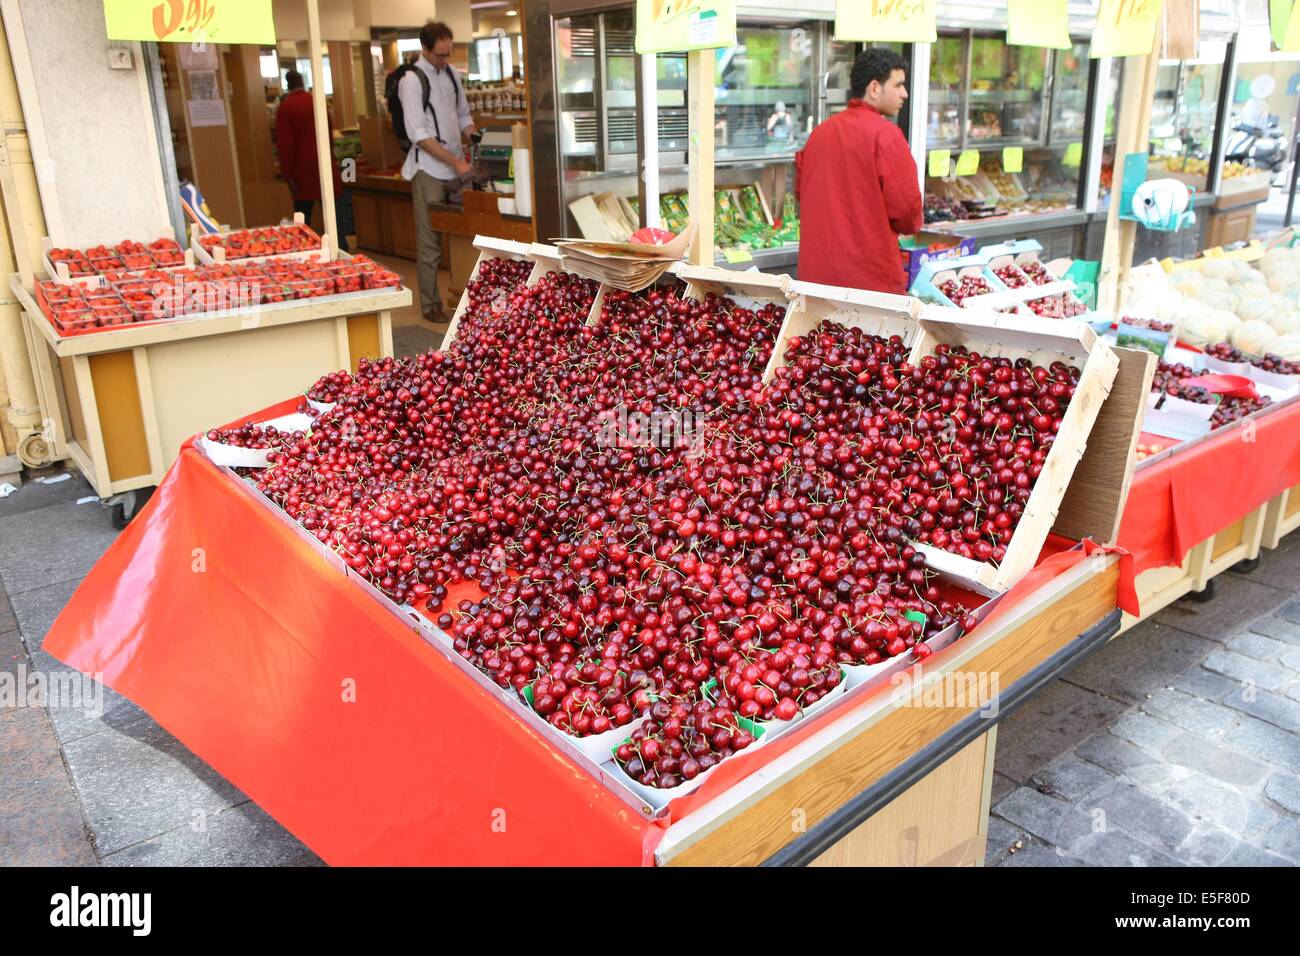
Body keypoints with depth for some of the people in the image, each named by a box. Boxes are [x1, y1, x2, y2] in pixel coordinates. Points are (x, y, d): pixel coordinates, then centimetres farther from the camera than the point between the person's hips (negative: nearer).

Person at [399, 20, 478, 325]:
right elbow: (419, 135, -15)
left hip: (456, 166, 6)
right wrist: (455, 162, -18)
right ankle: (430, 304, 6)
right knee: (430, 241, -2)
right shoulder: (411, 81, -10)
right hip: (429, 169, -6)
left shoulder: (451, 72, 10)